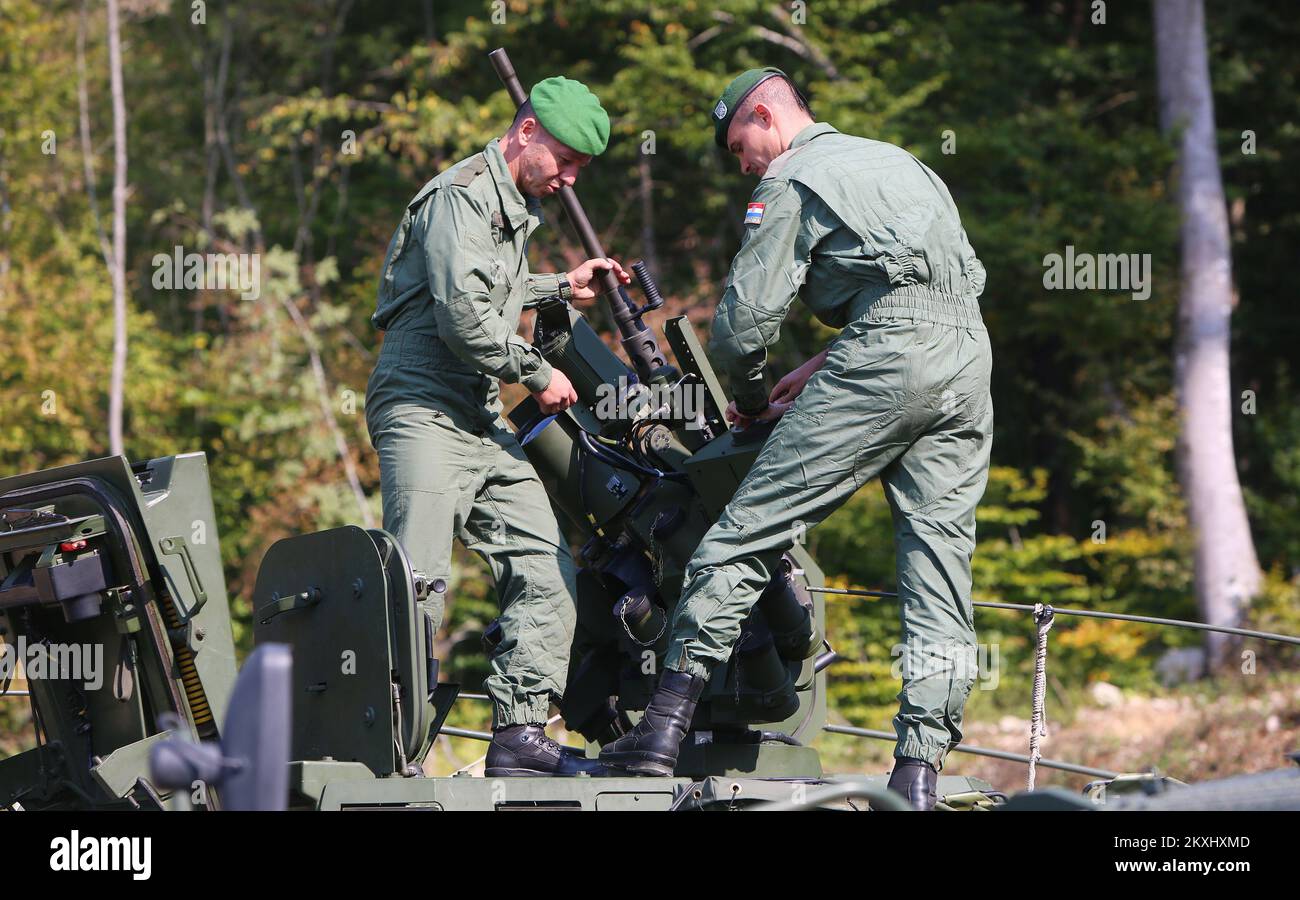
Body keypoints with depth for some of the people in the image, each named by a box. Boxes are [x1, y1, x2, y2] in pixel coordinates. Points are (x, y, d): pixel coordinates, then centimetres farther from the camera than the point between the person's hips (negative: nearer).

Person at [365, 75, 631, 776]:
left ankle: (520, 732, 0)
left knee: (545, 567, 0)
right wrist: (537, 373, -10)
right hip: (422, 410, -10)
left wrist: (561, 288, 30)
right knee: (417, 585, -18)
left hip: (482, 423, 10)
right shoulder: (461, 195, -10)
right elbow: (462, 314, -19)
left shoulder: (516, 207, 22)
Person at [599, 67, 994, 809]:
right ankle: (921, 770, -4)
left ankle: (665, 728, -5)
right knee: (939, 559, 4)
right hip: (971, 359, 7)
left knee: (752, 527, -3)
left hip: (888, 357, -7)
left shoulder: (791, 183, 6)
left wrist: (751, 402, 18)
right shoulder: (895, 160, 30)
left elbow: (745, 320, -2)